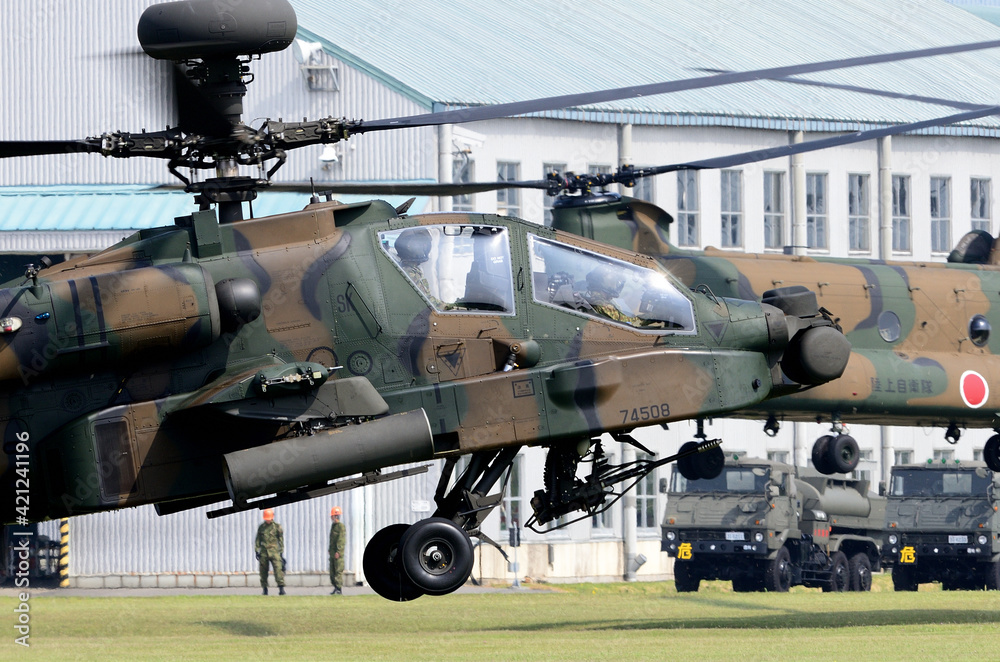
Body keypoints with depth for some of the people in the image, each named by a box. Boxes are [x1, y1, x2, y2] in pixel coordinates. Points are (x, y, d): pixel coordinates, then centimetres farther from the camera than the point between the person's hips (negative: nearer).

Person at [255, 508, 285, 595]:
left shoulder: (277, 526, 4)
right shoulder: (261, 527, 10)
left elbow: (281, 540, 6)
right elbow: (257, 540, 14)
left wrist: (281, 552, 3)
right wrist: (257, 551, 7)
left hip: (274, 551, -2)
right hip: (264, 552, 2)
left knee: (278, 569, -14)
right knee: (263, 571, 3)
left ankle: (281, 588, -18)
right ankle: (265, 589, 13)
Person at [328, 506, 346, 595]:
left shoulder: (341, 526, -11)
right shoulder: (333, 525, 17)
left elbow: (341, 540, -17)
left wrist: (338, 552, -22)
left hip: (338, 553, -9)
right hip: (332, 553, 9)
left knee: (338, 571, -9)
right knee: (332, 571, 9)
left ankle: (340, 589, -8)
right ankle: (336, 588, 14)